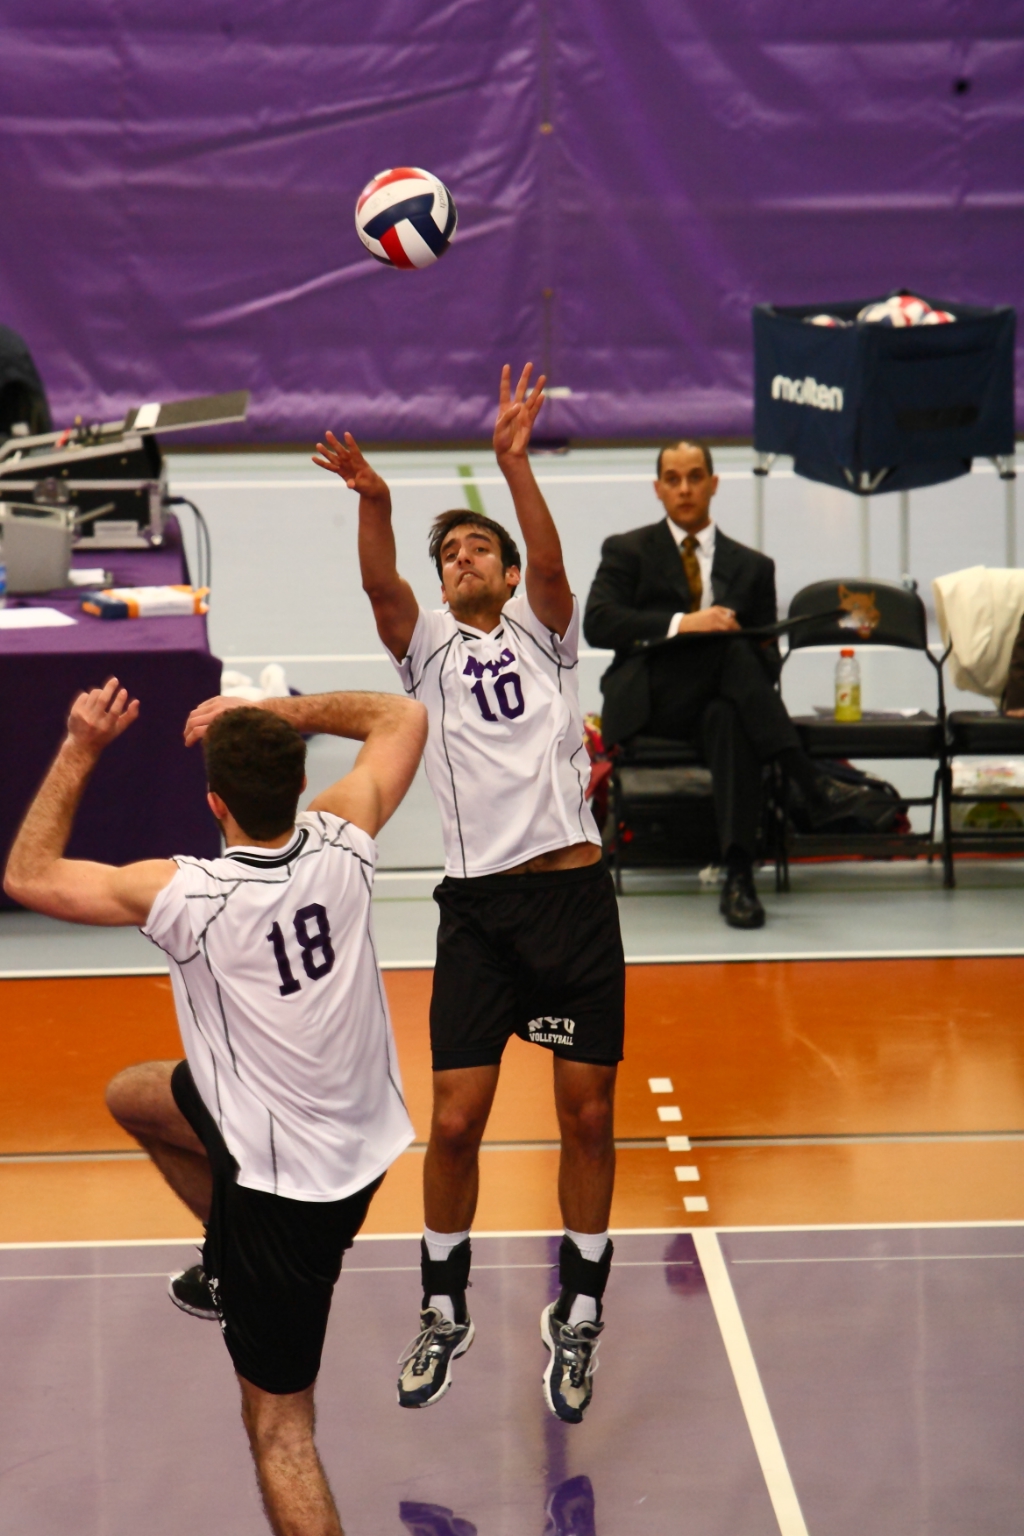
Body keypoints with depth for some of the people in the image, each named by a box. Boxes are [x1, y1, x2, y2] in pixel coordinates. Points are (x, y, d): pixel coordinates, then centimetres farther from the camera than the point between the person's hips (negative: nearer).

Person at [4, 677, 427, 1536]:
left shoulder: (185, 896, -26)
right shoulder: (341, 844, -13)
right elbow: (404, 717, 5)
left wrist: (80, 751, -7)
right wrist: (275, 714, 4)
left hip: (286, 1176, -7)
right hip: (367, 1135, 7)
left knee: (278, 1421, 5)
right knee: (133, 1096, 27)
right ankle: (232, 1269, 37)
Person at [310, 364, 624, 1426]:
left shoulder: (541, 633, 12)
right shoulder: (429, 648, 13)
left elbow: (550, 562, -9)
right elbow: (380, 583, -8)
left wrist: (515, 462, -25)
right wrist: (372, 499, -27)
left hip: (573, 892, 0)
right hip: (477, 905, 1)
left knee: (587, 1116, 2)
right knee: (454, 1121, -3)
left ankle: (577, 1318, 16)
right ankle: (444, 1314, 16)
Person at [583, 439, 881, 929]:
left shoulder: (751, 566, 21)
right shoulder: (627, 552, 13)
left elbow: (767, 657, 16)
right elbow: (597, 624, -5)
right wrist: (681, 625, -19)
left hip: (717, 702, 2)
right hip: (648, 702, -2)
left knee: (729, 718, -38)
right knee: (729, 646, -32)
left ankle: (739, 874, -47)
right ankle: (812, 787, -37)